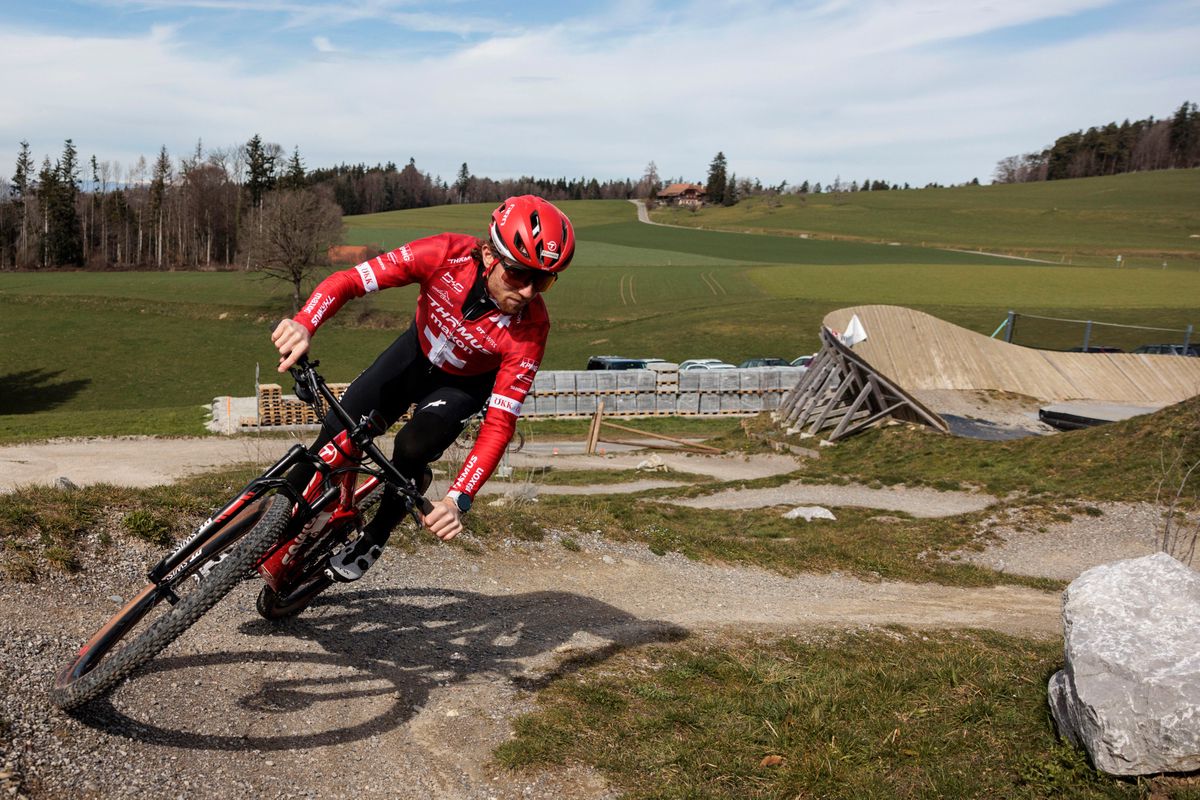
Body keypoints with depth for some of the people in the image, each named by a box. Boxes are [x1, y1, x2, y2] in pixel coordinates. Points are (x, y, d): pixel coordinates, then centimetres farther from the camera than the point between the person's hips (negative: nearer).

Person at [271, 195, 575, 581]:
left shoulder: (530, 329, -35)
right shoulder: (446, 254, -34)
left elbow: (499, 423, -34)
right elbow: (348, 280, -31)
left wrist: (458, 499, -44)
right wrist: (304, 324, -51)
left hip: (463, 385, -2)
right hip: (415, 354, 2)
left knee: (412, 448, -26)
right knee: (338, 434, -6)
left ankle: (376, 535, 4)